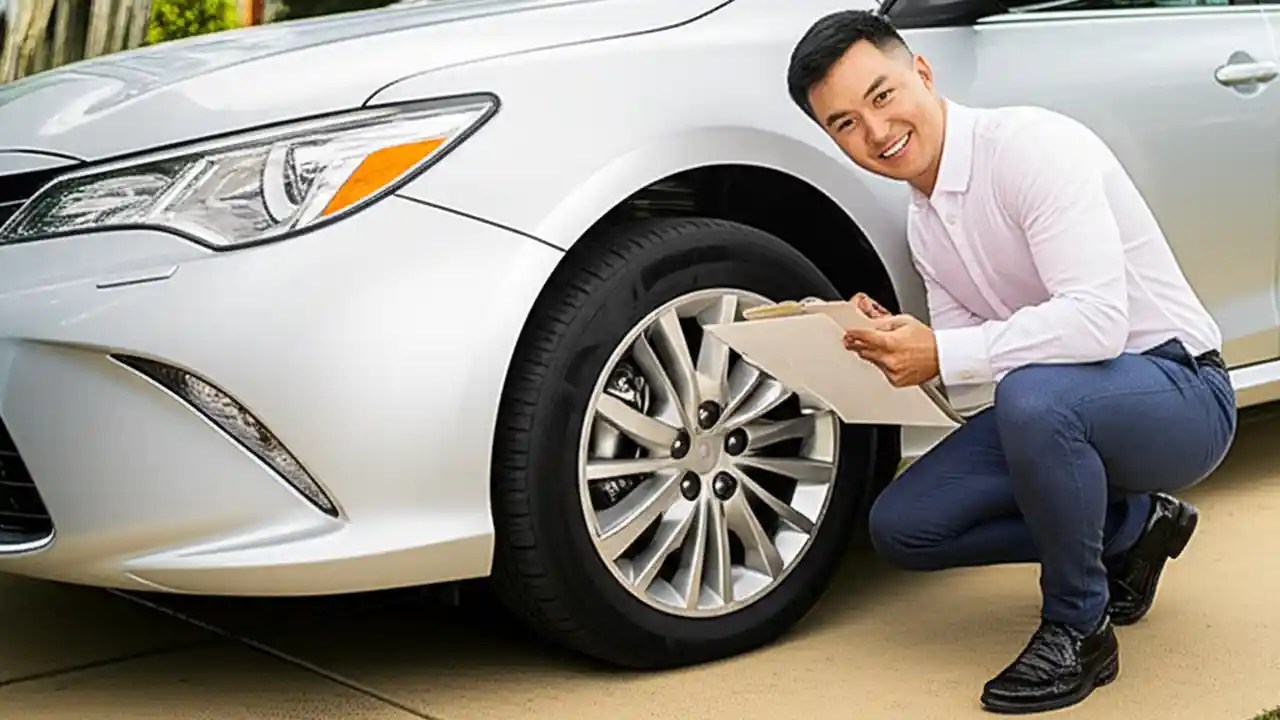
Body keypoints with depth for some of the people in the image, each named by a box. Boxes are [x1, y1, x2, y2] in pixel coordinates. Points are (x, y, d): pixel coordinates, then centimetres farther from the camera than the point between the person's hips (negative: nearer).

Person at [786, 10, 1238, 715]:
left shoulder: (1032, 144, -20)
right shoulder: (922, 219, 7)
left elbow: (1098, 318, -31)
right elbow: (968, 347, 8)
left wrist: (943, 355, -28)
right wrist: (899, 345, -13)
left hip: (1181, 391, -8)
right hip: (1059, 405, 8)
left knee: (1032, 396, -39)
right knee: (901, 525, -3)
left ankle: (1078, 629, -15)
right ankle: (1130, 529, 12)